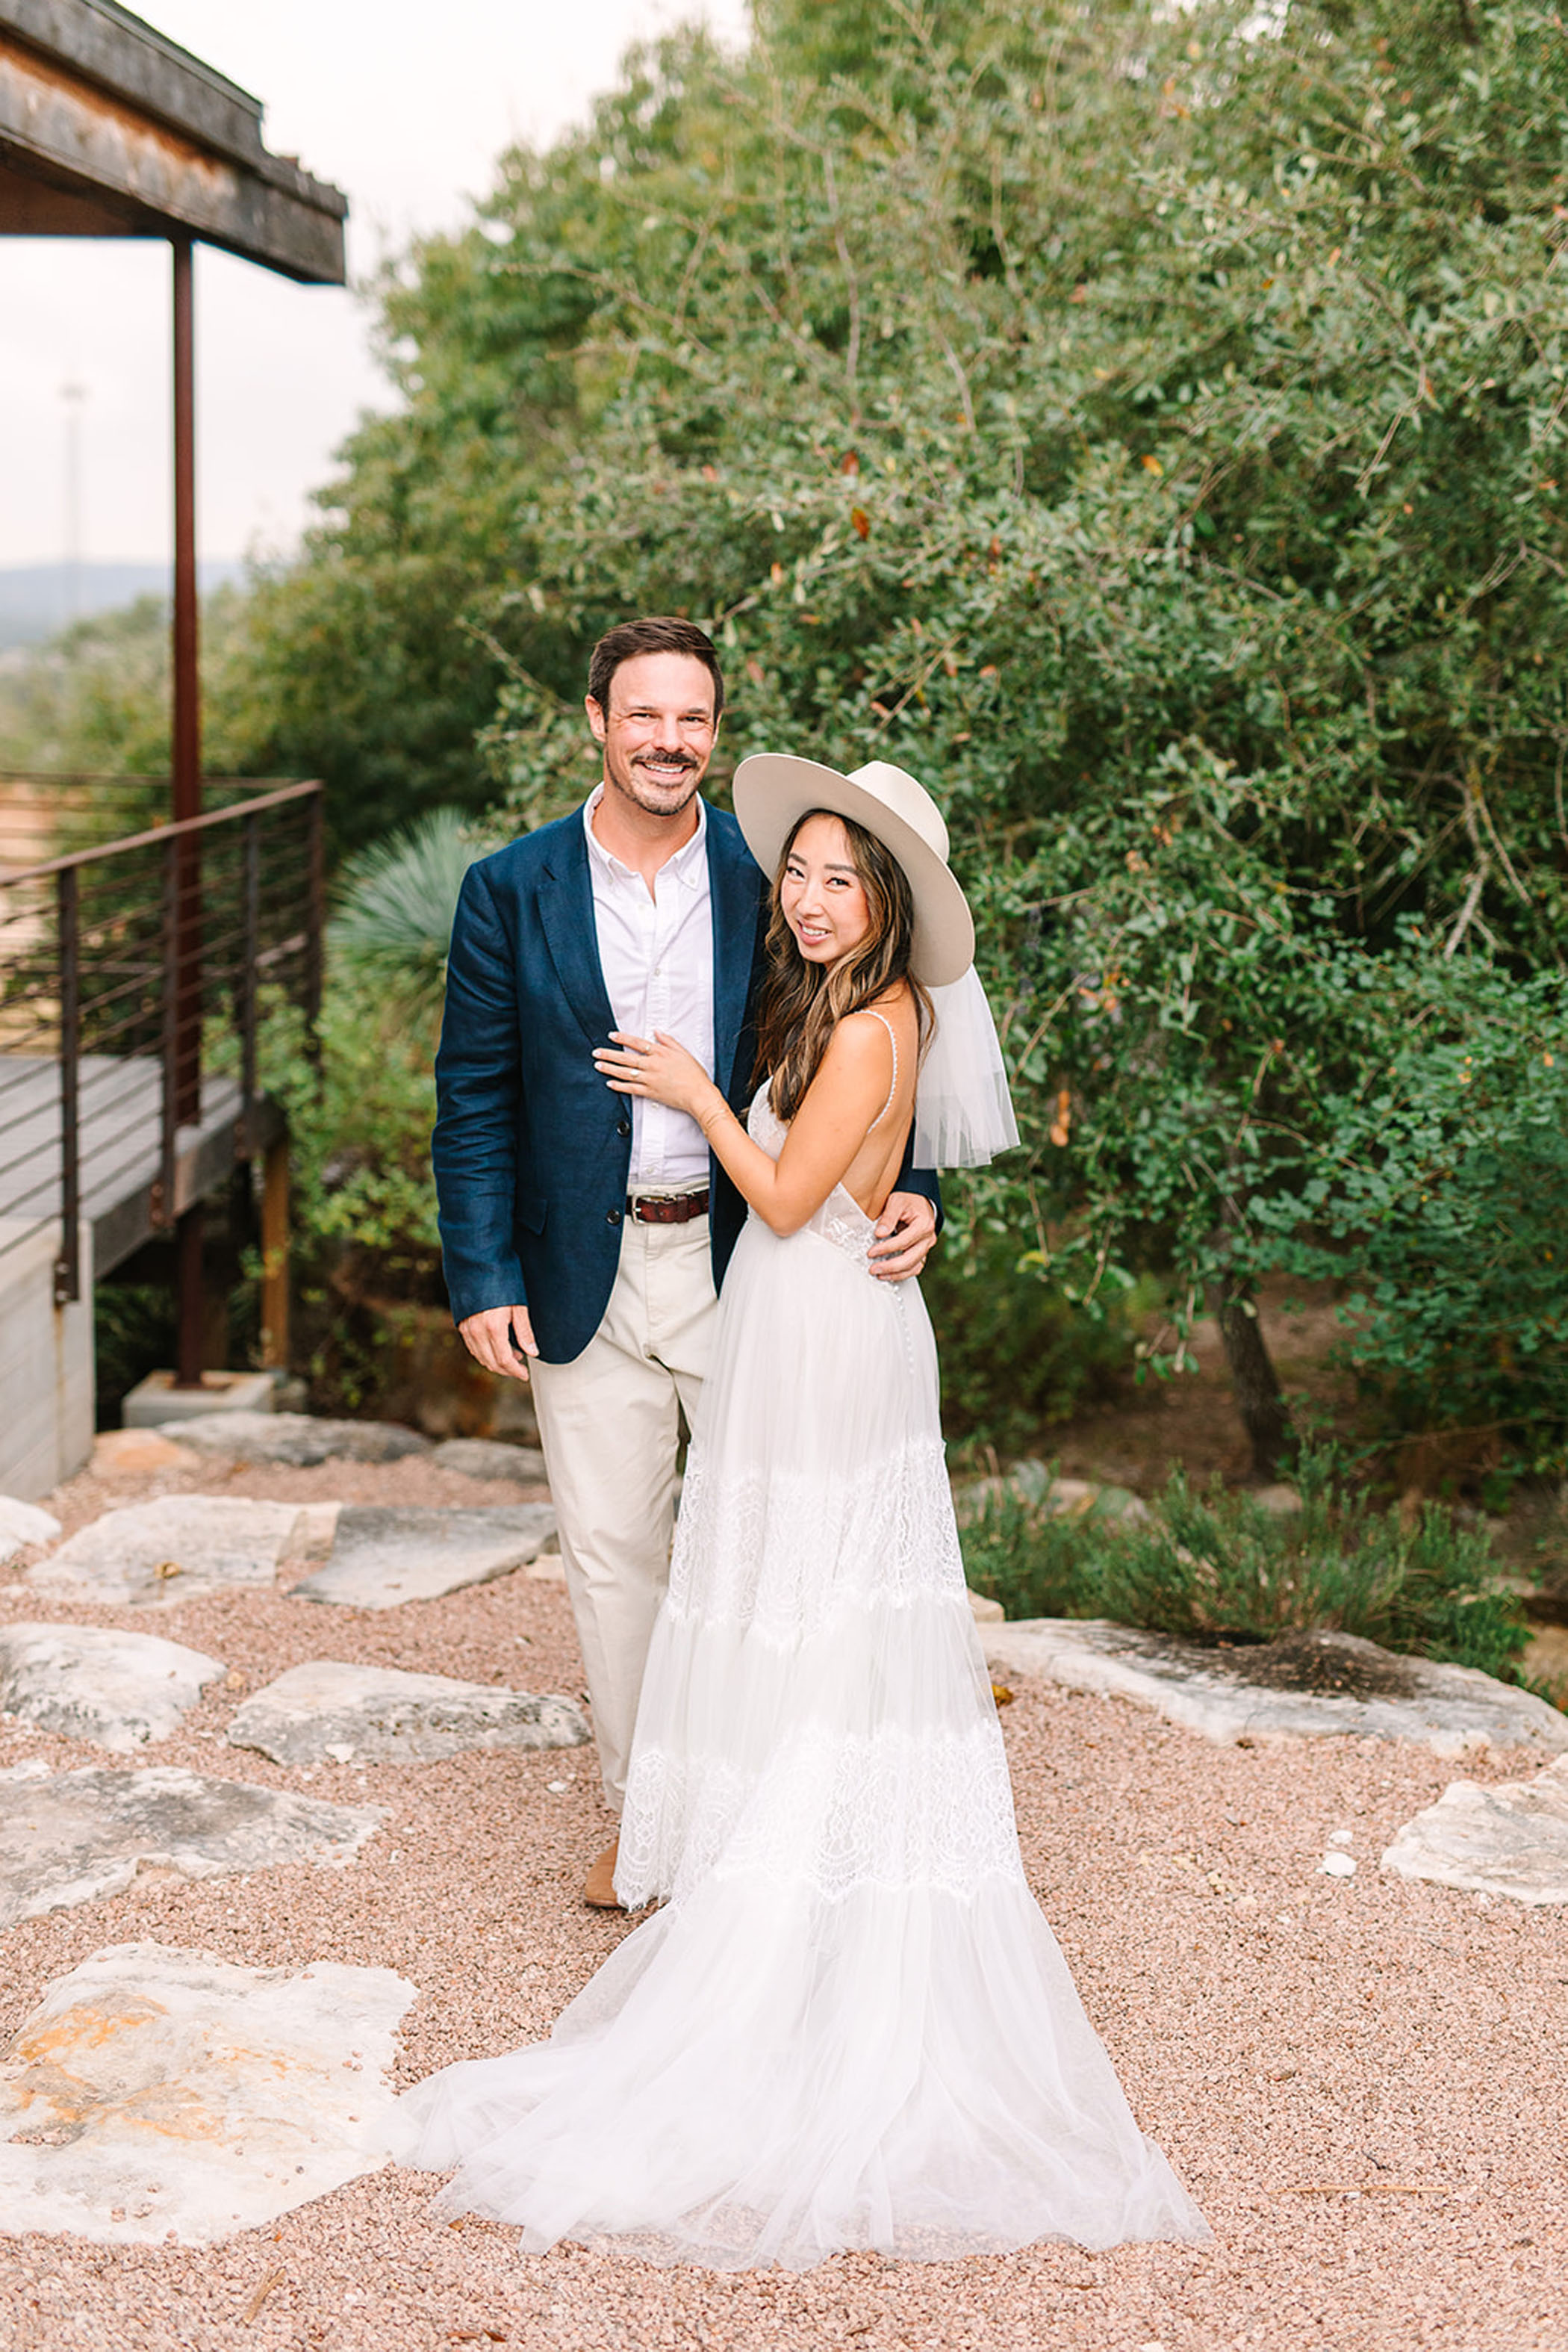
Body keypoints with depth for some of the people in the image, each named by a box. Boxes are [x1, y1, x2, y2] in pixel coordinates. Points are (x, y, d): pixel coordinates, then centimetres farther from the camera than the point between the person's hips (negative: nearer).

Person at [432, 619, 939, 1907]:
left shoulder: (772, 878, -3)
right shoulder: (513, 890, -3)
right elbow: (474, 1095, -1)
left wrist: (910, 1192, -14)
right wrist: (482, 1278, -7)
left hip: (750, 1266, 0)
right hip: (586, 1276, 1)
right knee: (612, 1553, 12)